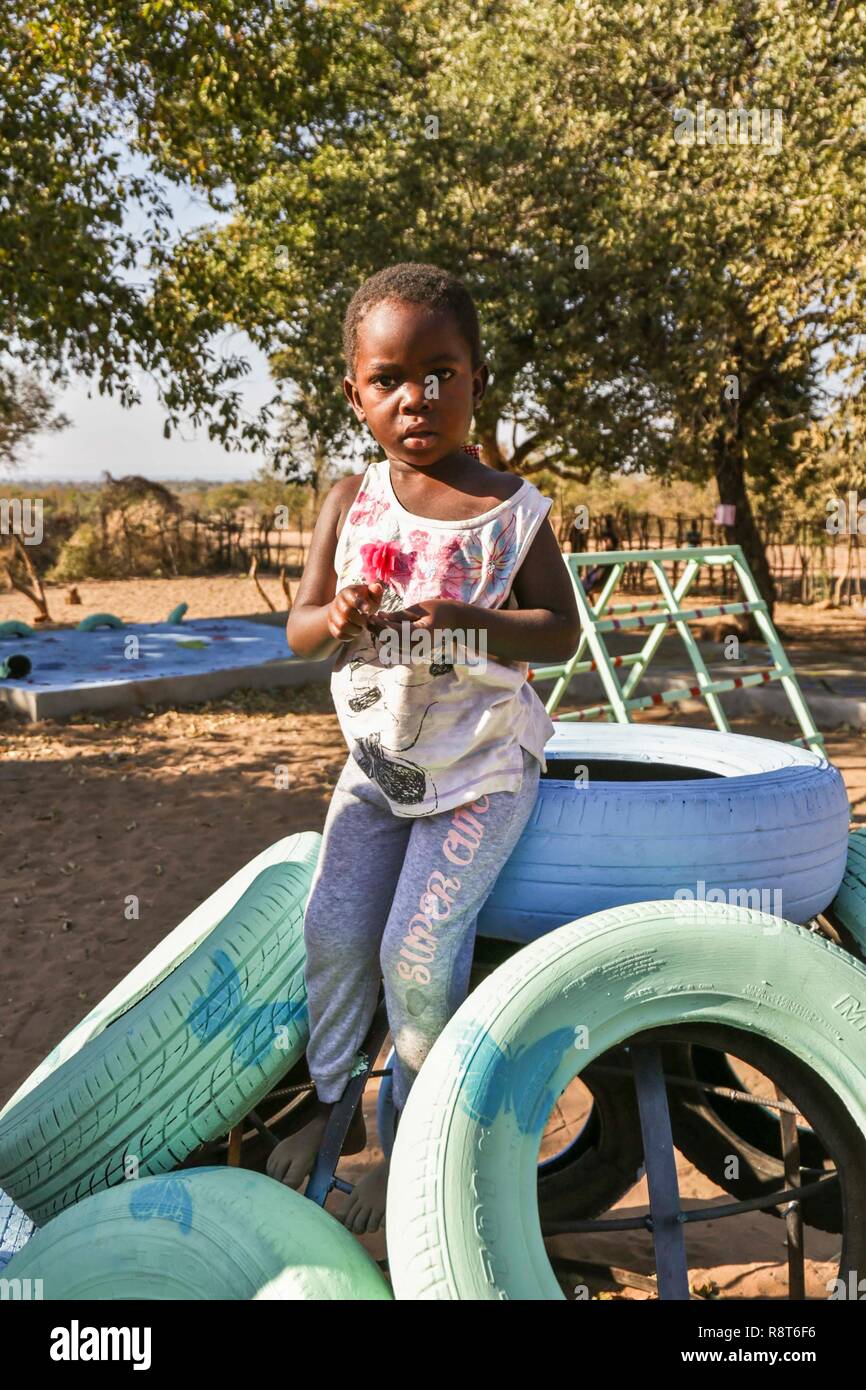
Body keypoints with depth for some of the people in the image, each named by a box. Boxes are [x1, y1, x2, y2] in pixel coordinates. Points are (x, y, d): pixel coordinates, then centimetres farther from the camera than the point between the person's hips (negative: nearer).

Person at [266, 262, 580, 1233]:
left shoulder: (513, 509, -7)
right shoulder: (349, 503, 0)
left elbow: (561, 632, -9)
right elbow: (298, 629, -1)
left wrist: (469, 619, -27)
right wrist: (335, 619, -26)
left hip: (481, 769, -3)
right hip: (378, 760, 4)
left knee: (417, 950, -7)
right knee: (333, 929, 2)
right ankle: (332, 1104, 29)